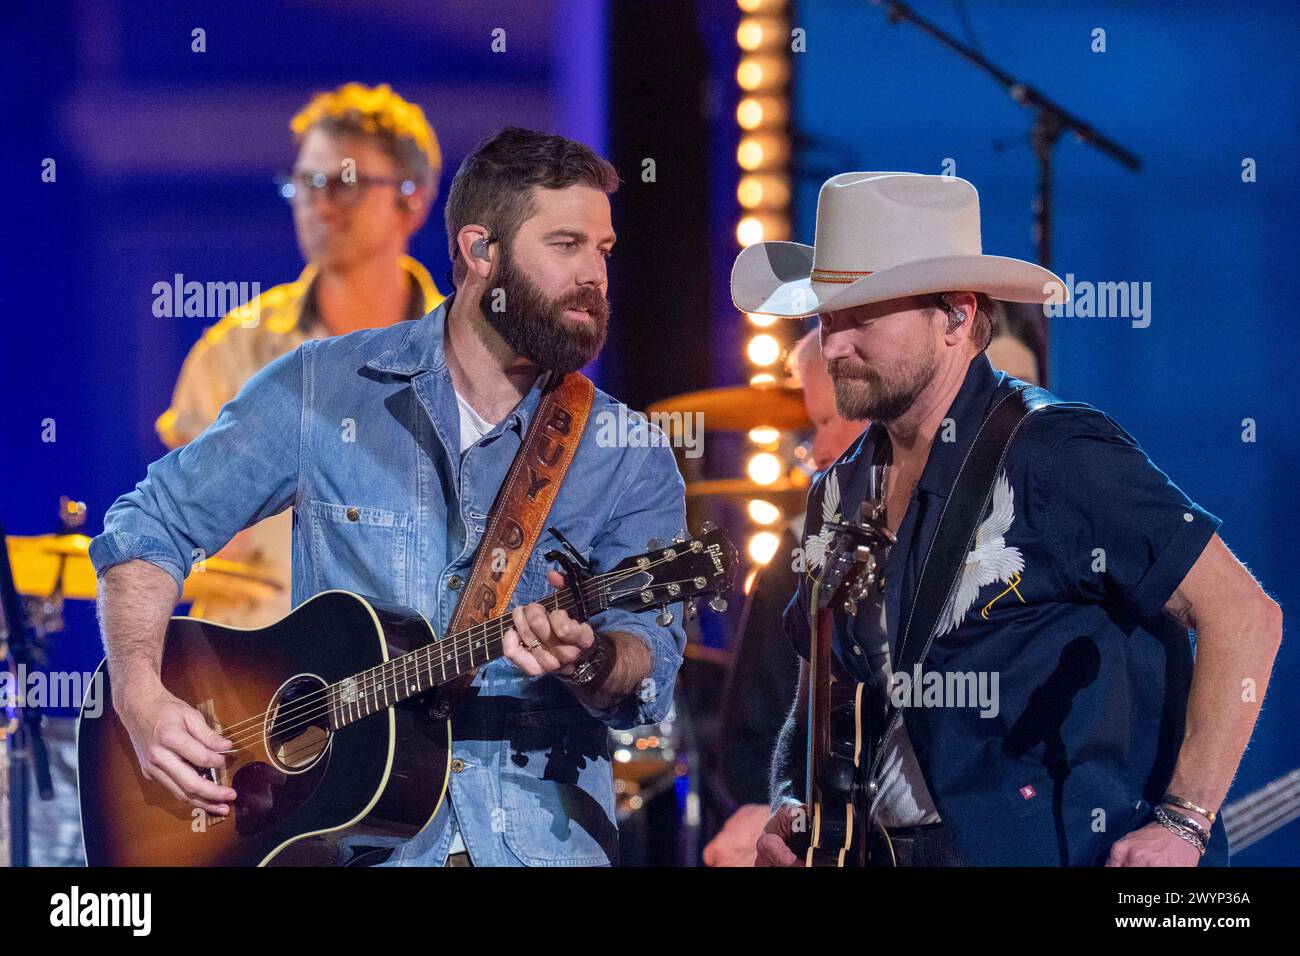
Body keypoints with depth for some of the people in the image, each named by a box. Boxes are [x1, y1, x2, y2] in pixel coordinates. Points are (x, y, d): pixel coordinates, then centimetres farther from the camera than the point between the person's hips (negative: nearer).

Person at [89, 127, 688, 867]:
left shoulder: (633, 459, 6)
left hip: (543, 839, 1)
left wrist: (588, 661, -25)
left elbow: (649, 673, -2)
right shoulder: (322, 389, 5)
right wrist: (143, 700, -6)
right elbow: (151, 528, 9)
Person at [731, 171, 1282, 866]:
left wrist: (1181, 825, -14)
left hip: (1078, 853, -7)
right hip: (901, 854, 8)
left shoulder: (1056, 456, -9)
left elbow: (1244, 615, -11)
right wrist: (792, 808, 4)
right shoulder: (839, 498, 13)